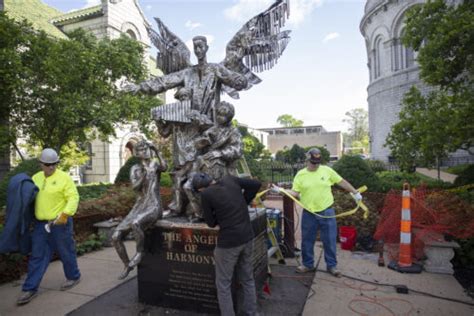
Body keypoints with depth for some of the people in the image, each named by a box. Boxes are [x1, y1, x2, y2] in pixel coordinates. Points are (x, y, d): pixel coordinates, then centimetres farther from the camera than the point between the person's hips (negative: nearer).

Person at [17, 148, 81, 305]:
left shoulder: (64, 177, -9)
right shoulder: (35, 178, 9)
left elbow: (73, 198, -14)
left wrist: (65, 214, -25)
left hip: (59, 223, -5)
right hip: (40, 224, 5)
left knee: (66, 252, 10)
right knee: (37, 256, 9)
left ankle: (73, 277, 30)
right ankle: (30, 288, 19)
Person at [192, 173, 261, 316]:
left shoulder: (206, 194, -12)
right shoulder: (229, 179, 0)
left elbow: (211, 222, -3)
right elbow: (256, 184, 7)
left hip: (228, 241, -6)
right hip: (247, 237, 6)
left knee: (223, 284, 13)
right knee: (248, 279, 22)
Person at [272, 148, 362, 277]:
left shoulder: (327, 170, -1)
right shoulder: (300, 174, -2)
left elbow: (342, 182, 7)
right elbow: (294, 193, -5)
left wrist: (355, 193, 11)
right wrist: (281, 190, -19)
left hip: (327, 212, 0)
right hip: (309, 213, 1)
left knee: (330, 241, 9)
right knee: (307, 241, 11)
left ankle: (331, 265, 26)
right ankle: (308, 264, 29)